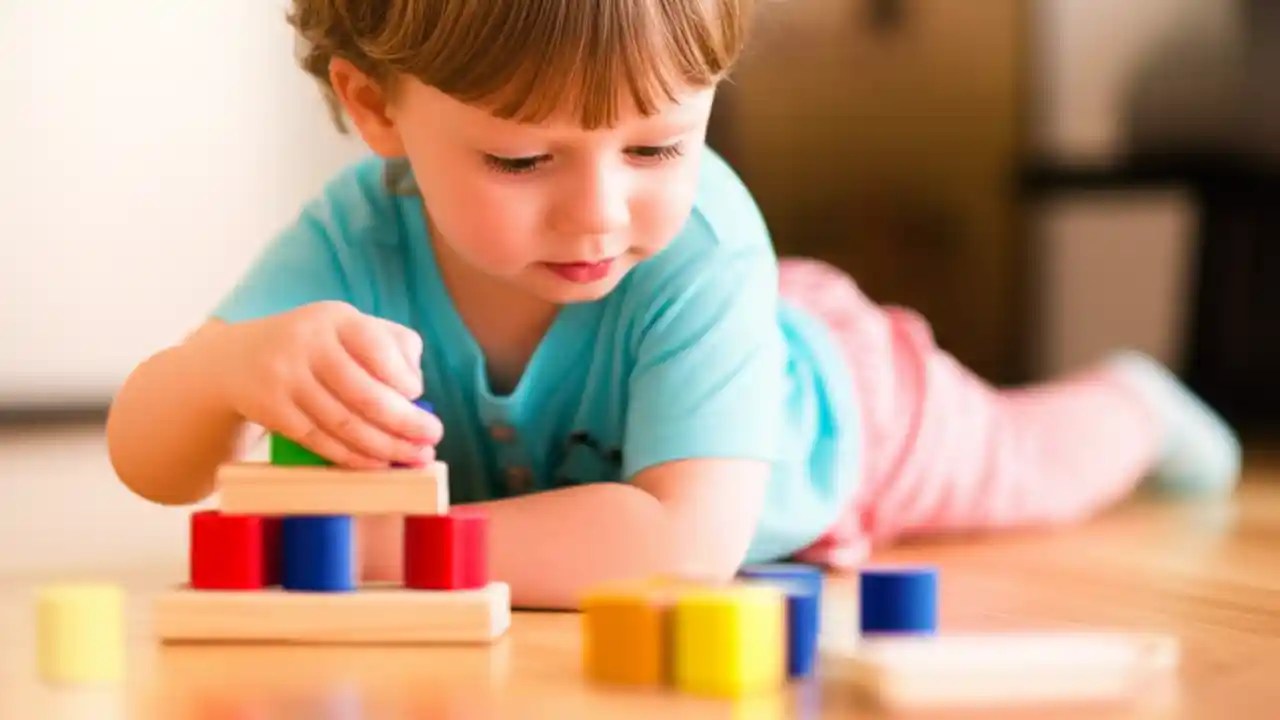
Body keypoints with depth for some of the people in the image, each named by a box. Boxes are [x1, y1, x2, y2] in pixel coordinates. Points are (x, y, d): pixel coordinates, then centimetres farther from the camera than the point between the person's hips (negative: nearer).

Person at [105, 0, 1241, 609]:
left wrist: (398, 545, -56)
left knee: (1027, 465, 29)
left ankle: (1127, 407, 60)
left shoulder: (699, 248, -48)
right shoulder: (361, 230, -39)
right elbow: (151, 465, -41)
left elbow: (687, 544, -55)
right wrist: (233, 362, -63)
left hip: (827, 412, -2)